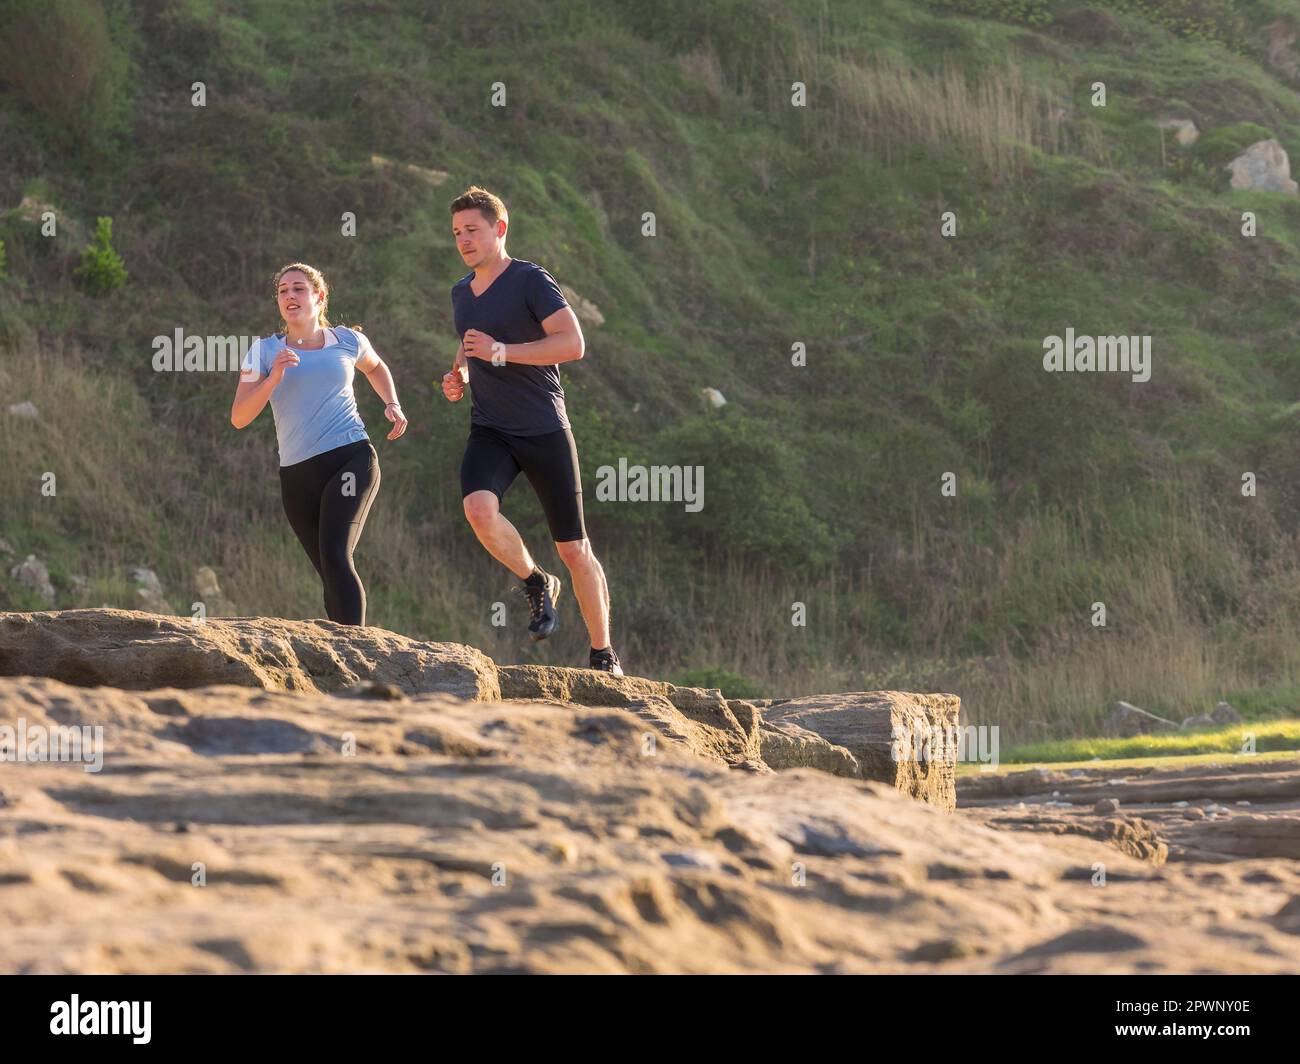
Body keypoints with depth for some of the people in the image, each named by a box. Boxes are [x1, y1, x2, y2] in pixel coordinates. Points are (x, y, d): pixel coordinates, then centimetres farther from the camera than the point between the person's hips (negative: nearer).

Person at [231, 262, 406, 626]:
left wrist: (392, 404, 15)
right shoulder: (265, 351, 6)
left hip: (351, 459, -2)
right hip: (297, 473, 2)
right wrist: (274, 378, -15)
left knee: (335, 557, -22)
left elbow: (375, 367, 33)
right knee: (331, 574, 4)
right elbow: (239, 418, -3)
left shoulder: (347, 341, 9)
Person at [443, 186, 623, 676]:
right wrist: (459, 375, 11)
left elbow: (573, 344, -21)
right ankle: (535, 582, -2)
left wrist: (502, 352, -23)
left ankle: (603, 654, 16)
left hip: (544, 431, -5)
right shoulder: (461, 293, 13)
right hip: (490, 432, 5)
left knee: (574, 550, 1)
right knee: (479, 508, -28)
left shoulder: (531, 281, -9)